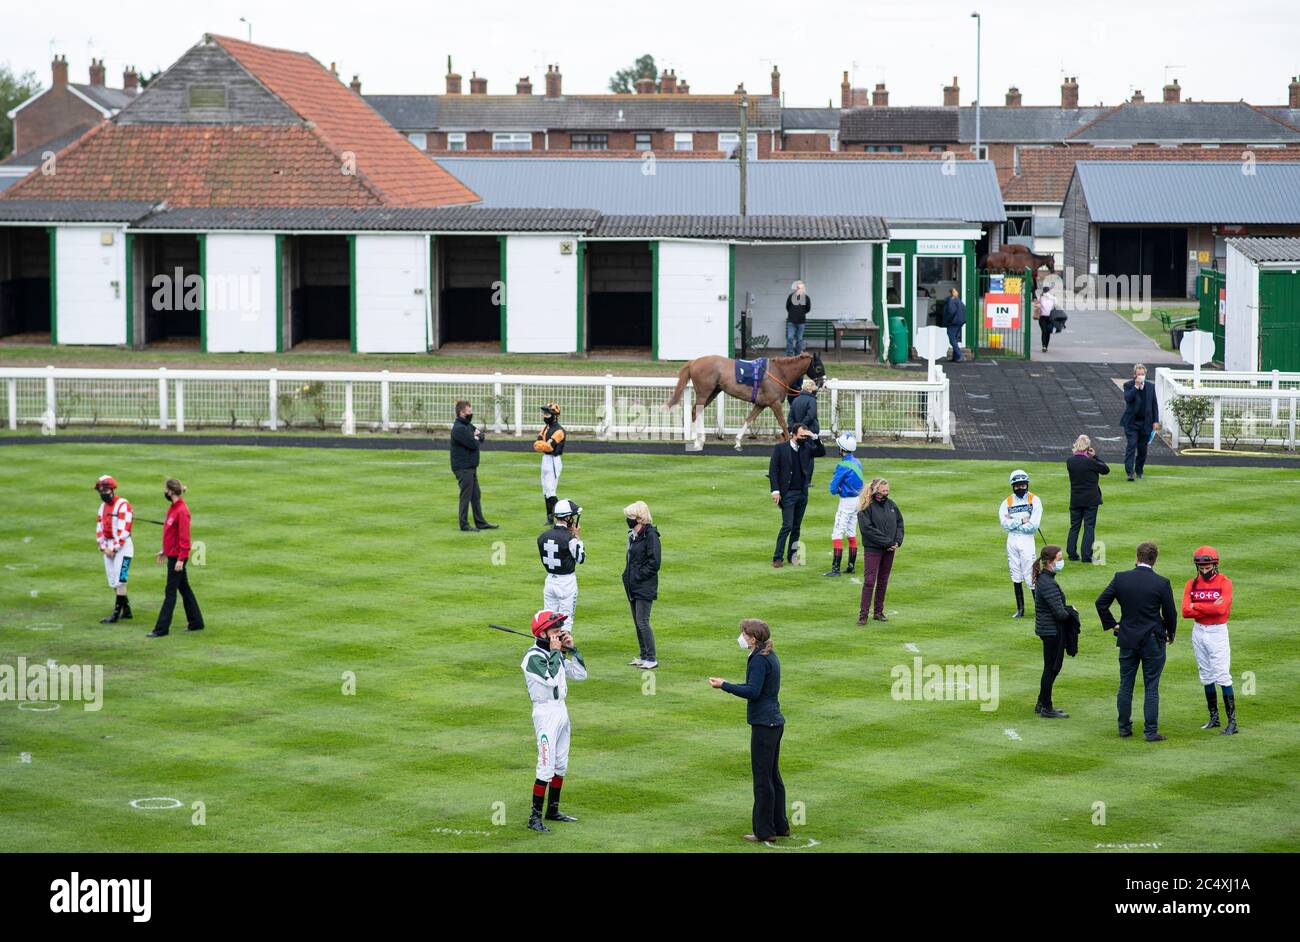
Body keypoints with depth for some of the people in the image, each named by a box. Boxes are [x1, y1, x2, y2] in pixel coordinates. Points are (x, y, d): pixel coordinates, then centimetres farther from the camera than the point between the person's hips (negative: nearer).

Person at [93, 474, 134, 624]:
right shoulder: (103, 506, 14)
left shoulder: (123, 505, -11)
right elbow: (99, 529, 14)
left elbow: (123, 530, -17)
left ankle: (116, 613, -11)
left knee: (119, 580, -11)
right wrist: (104, 547, 2)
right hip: (108, 547, 8)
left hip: (123, 547, -8)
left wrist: (115, 549, -15)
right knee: (113, 582, 9)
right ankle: (126, 610, 19)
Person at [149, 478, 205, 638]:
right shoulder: (172, 508, 10)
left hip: (177, 557, -10)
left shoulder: (182, 511, -18)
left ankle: (161, 629, -3)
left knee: (170, 592, -5)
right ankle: (196, 622, 23)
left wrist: (181, 559, -21)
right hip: (172, 555, 10)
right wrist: (164, 551, 18)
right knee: (184, 589, 15)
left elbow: (184, 537, -20)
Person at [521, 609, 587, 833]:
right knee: (546, 767, -10)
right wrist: (556, 651, -19)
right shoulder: (533, 657, -16)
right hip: (546, 712, -9)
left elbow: (580, 674, 12)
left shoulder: (556, 653, 11)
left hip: (561, 710, 9)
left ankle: (553, 810, 25)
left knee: (561, 766, 15)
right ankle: (535, 817, -7)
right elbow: (551, 679, -29)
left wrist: (571, 649, 2)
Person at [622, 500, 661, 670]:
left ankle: (651, 659, -2)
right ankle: (644, 655, 23)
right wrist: (627, 575, 10)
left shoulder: (650, 535, -16)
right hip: (632, 586, 9)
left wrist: (638, 576, -16)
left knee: (642, 622, -8)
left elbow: (654, 562, -18)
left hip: (645, 587, -9)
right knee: (637, 622, 14)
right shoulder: (633, 534, 11)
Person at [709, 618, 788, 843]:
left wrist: (724, 686, -17)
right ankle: (780, 826, 23)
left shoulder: (759, 659, -18)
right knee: (773, 776, 17)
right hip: (774, 723, 10)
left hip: (763, 725, -10)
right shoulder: (770, 656, 13)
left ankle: (764, 831, 3)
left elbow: (752, 691, -23)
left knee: (762, 778, -2)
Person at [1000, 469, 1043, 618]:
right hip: (1011, 540, 4)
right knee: (1016, 576, 8)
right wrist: (1021, 521, -13)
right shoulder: (1007, 503, 7)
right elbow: (1004, 524, -7)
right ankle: (1020, 609, 15)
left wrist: (1013, 523, -7)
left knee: (1030, 575, -8)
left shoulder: (1034, 500, -2)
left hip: (1026, 540, -4)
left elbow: (1033, 526, -12)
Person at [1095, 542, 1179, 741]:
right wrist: (1170, 634, 13)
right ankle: (1151, 731, 3)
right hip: (1153, 641, -2)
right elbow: (1170, 613, -5)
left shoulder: (1121, 578, -5)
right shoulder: (1162, 583, -12)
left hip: (1127, 639, 2)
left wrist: (1112, 624, 10)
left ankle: (1124, 727, 19)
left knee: (1125, 686, 13)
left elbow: (1101, 603, -2)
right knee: (1151, 688, 3)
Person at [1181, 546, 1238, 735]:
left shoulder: (1224, 582, -8)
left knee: (1222, 676, -10)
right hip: (1198, 632, 5)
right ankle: (1214, 718, 19)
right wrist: (1211, 608, -15)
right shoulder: (1191, 584, 4)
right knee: (1206, 677, 10)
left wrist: (1196, 606, -11)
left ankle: (1232, 721, -10)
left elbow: (1221, 609, -22)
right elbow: (1185, 612, -8)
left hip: (1217, 632, -5)